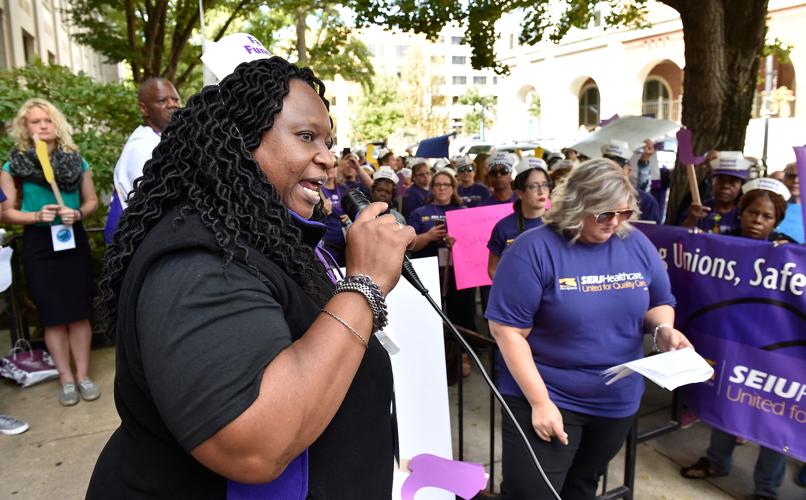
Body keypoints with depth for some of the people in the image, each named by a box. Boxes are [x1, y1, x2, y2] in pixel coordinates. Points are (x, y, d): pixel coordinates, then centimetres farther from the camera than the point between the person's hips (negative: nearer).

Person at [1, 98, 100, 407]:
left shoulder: (76, 160, 5)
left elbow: (92, 200, 8)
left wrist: (77, 213, -12)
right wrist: (36, 215, -18)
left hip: (74, 241, 1)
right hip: (38, 245, -1)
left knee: (79, 312, 4)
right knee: (53, 316, 4)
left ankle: (83, 375, 15)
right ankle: (66, 379, 16)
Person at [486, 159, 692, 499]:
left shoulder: (637, 245, -2)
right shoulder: (534, 249, -18)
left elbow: (659, 304, 12)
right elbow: (507, 330, -19)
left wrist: (663, 329, -12)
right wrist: (540, 402, -20)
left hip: (618, 400, 5)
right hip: (546, 396, -5)